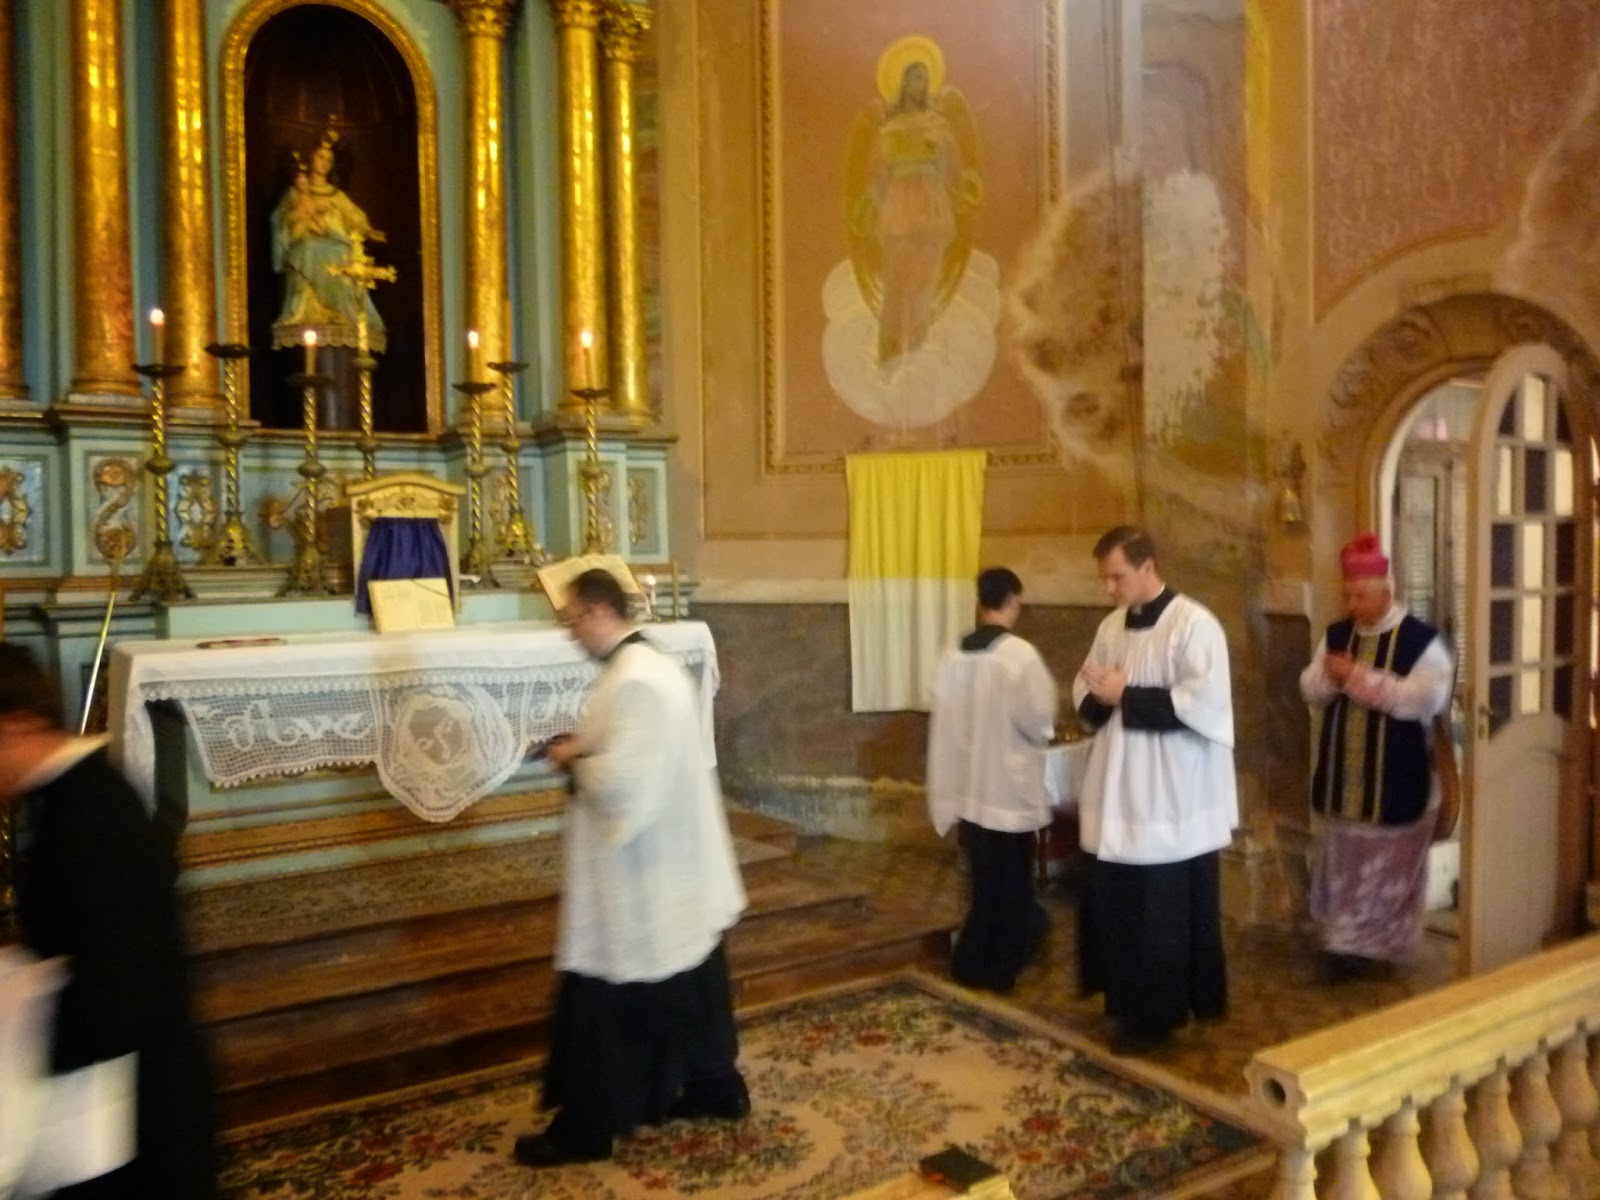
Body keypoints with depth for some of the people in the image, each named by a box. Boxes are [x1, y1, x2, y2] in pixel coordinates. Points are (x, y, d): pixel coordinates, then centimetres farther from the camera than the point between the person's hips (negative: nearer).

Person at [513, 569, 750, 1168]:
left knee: (603, 1003, 5)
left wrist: (576, 759, -12)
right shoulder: (657, 666, 8)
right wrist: (587, 747, 6)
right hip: (677, 869, 10)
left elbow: (621, 781, -29)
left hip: (635, 877, -10)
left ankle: (585, 1127, 19)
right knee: (687, 984, 21)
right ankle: (716, 1087, 36)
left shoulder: (632, 682, -24)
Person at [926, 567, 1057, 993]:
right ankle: (998, 970, 20)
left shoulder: (953, 655, 0)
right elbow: (1038, 719, -16)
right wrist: (1043, 734, 5)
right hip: (1010, 786, -5)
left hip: (967, 785, 5)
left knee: (984, 884, 18)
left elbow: (944, 717, 5)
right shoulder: (1019, 654, -17)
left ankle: (971, 964, 24)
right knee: (1010, 886, 10)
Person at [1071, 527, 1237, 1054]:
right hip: (1117, 792, 7)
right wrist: (1101, 700, -9)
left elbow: (1204, 701, -22)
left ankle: (1153, 1015, 20)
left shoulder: (1194, 625, -13)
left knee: (1164, 913, 5)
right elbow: (1085, 691, 15)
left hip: (1172, 797, -7)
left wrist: (1127, 697, -20)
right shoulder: (1111, 626, 10)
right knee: (1112, 904, 12)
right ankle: (1126, 1000, 29)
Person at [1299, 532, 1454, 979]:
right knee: (1339, 860, 11)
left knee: (1387, 863, 6)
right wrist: (1330, 677, -17)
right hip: (1340, 774, 5)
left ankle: (1379, 942, 20)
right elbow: (1310, 691, 7)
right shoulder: (1335, 635, 6)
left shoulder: (1421, 639, -10)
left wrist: (1360, 678, -25)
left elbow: (1429, 697, -21)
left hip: (1395, 779, -4)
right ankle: (1341, 940, 24)